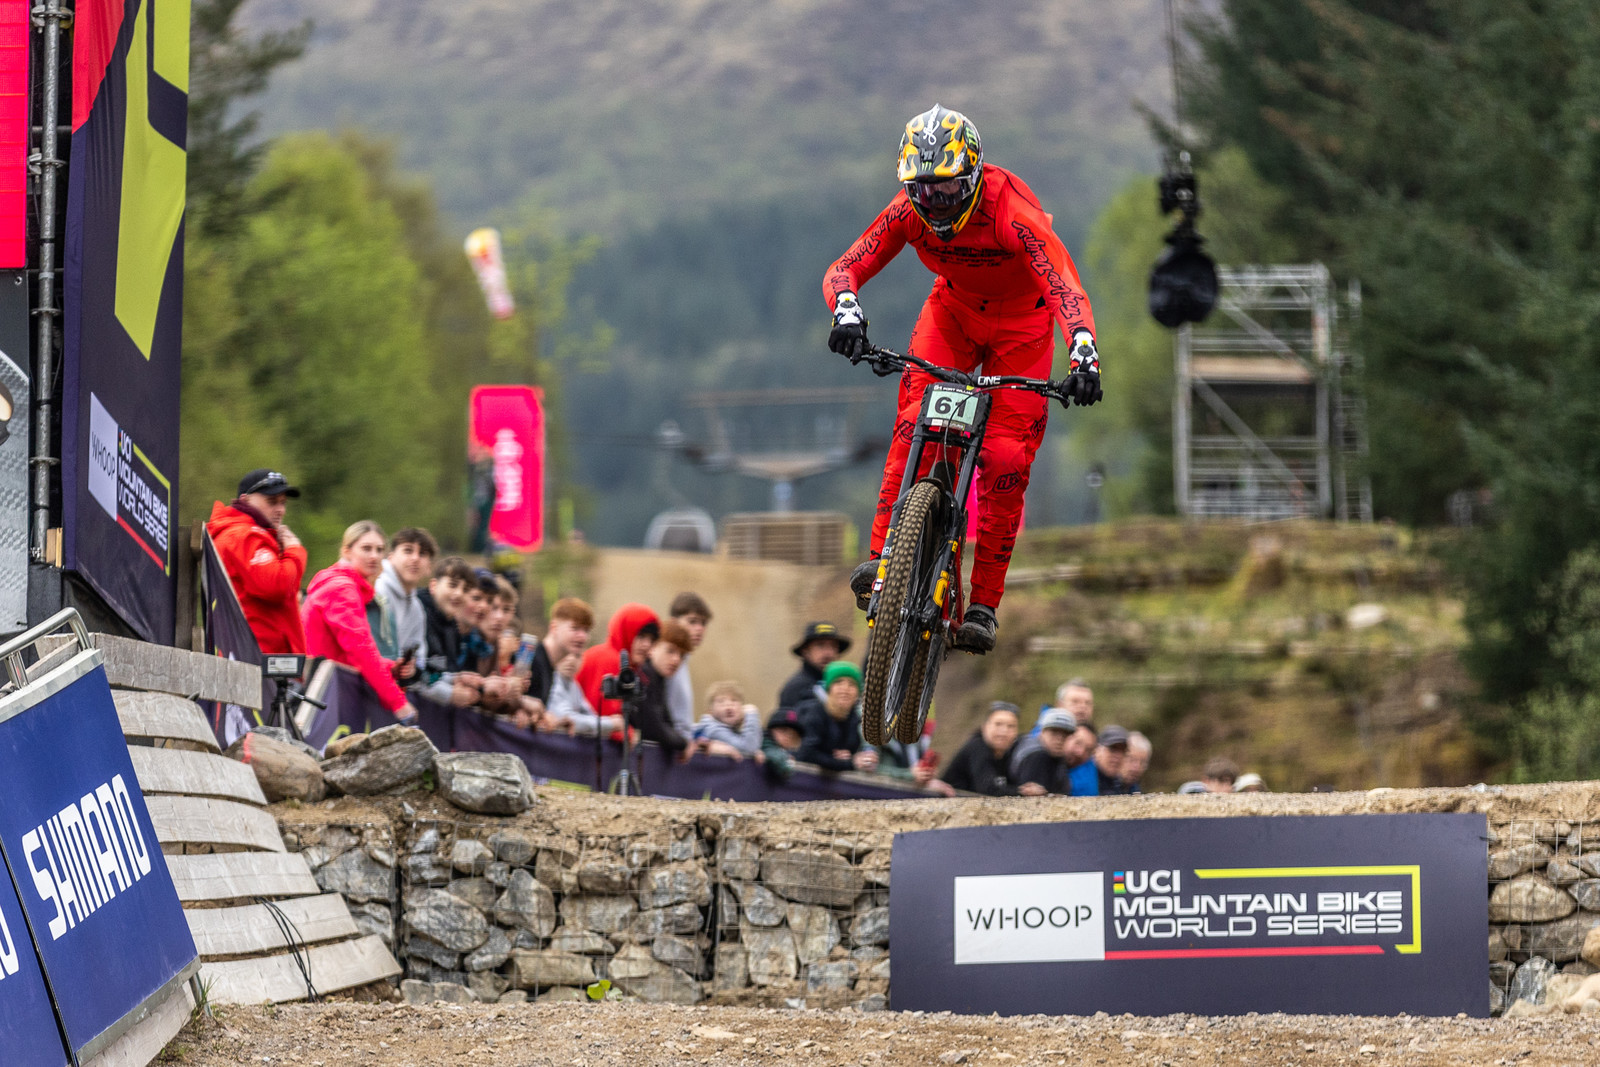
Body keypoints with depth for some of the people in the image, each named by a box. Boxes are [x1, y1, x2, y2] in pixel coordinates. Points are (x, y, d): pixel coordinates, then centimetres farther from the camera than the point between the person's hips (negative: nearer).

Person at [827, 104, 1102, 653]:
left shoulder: (1009, 211, -36)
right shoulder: (909, 210, -23)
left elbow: (1064, 286, -45)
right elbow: (844, 269, -25)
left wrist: (1083, 351, -62)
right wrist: (846, 311, -48)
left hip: (1020, 322, -3)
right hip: (954, 308, 3)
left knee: (1005, 460, -12)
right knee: (916, 421, -23)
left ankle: (983, 603, -5)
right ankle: (882, 556, -23)